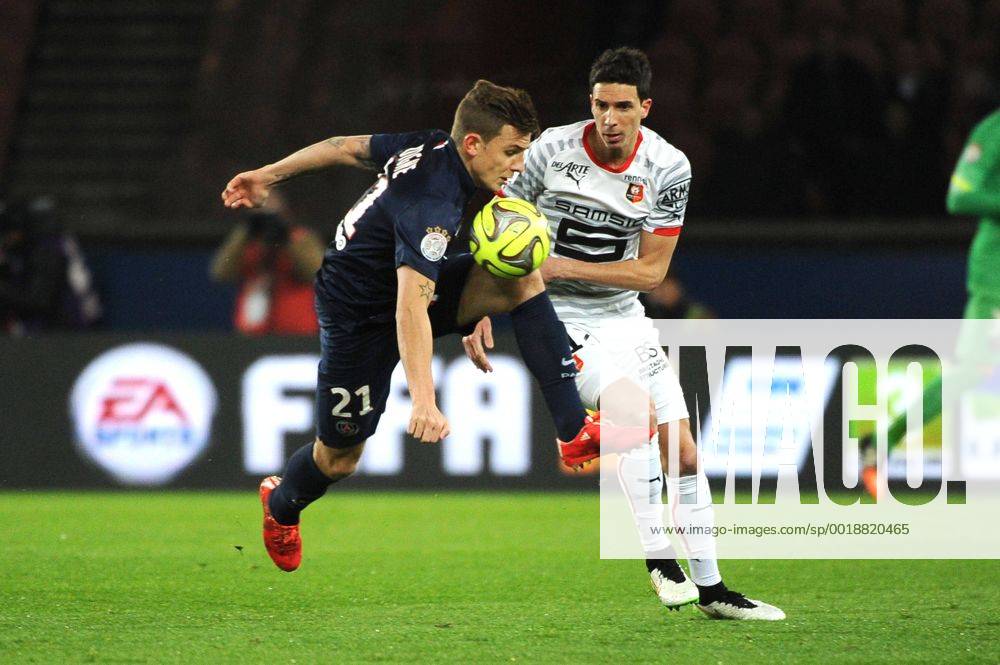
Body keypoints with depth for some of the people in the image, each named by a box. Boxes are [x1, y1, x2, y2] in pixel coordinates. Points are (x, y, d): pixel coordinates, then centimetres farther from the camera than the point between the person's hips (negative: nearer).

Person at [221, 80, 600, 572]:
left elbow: (345, 148, 5)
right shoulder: (432, 202, -36)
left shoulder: (429, 146, -9)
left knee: (522, 279, -14)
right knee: (338, 459, 9)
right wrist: (423, 401, -55)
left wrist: (268, 176, 20)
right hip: (360, 318, -8)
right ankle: (280, 505, 45)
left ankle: (575, 433, -15)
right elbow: (412, 303, -46)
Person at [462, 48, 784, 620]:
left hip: (623, 314, 4)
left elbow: (651, 271, -7)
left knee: (683, 452, 3)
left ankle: (711, 588, 14)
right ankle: (659, 559, -19)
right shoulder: (552, 150, -14)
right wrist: (480, 314, -10)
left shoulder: (668, 169, -8)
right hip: (557, 317, -4)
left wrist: (567, 267, -17)